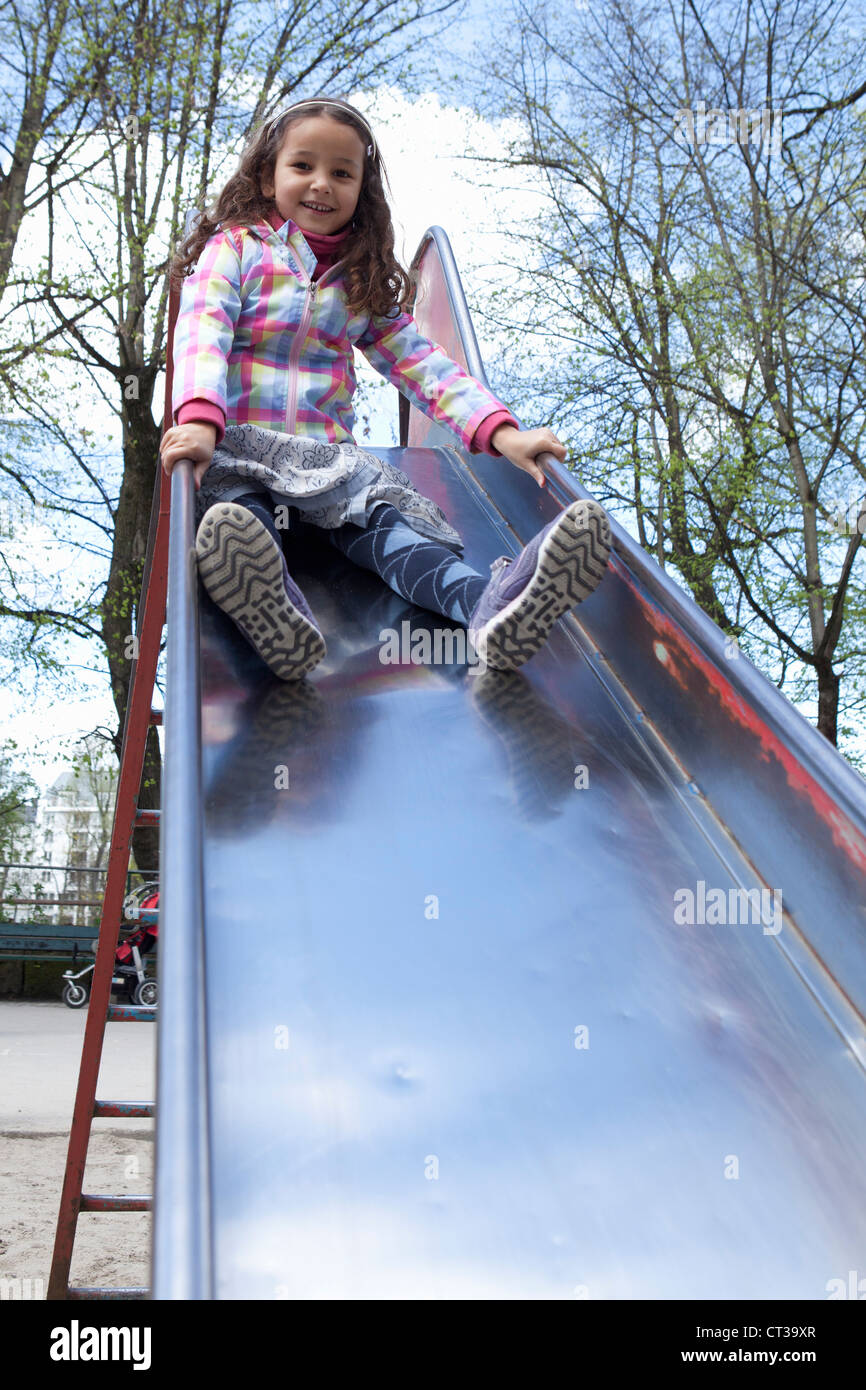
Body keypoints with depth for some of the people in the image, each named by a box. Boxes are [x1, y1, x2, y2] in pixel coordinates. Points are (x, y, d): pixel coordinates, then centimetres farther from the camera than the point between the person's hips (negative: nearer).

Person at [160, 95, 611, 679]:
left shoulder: (363, 283, 19)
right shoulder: (235, 247, 9)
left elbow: (423, 364, 7)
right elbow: (202, 333, -9)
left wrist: (501, 433, -11)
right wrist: (199, 420, -32)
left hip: (331, 457, 2)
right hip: (239, 448, -1)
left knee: (384, 516, -30)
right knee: (236, 511, -37)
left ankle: (491, 600, -60)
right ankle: (274, 606, -70)